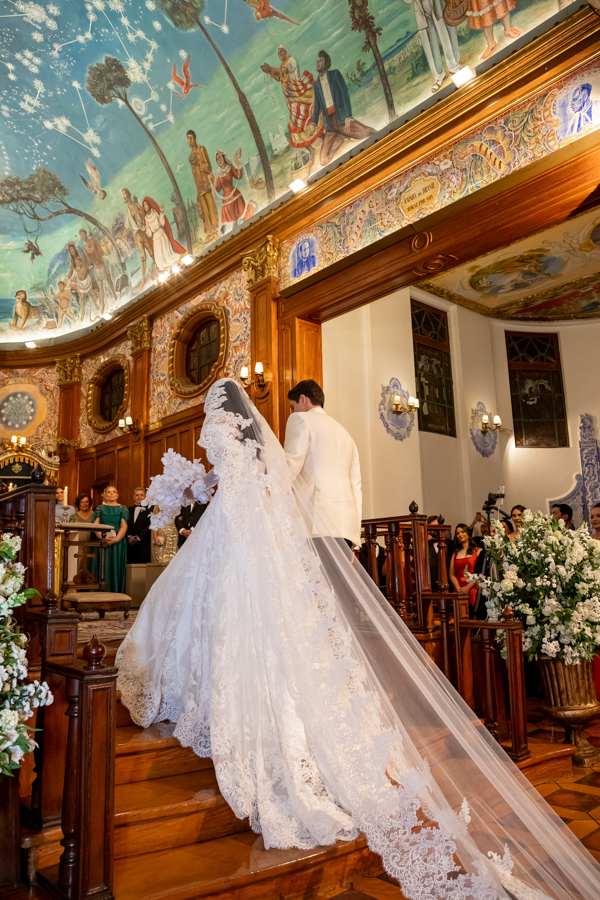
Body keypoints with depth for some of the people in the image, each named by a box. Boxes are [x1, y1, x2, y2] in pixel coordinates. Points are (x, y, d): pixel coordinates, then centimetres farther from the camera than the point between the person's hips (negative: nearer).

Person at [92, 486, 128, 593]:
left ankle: (116, 595, 0)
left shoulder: (123, 509, 10)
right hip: (101, 543, 0)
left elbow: (124, 526, 0)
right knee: (103, 568, -3)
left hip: (118, 543, 0)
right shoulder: (100, 508, 13)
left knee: (116, 568, -3)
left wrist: (116, 539, -17)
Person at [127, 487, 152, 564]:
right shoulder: (129, 510, 18)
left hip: (143, 542, -3)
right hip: (130, 543, 3)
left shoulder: (149, 509, 4)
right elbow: (125, 525, 10)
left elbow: (149, 526, -5)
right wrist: (129, 537, -7)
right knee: (131, 565, 0)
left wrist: (138, 537, -11)